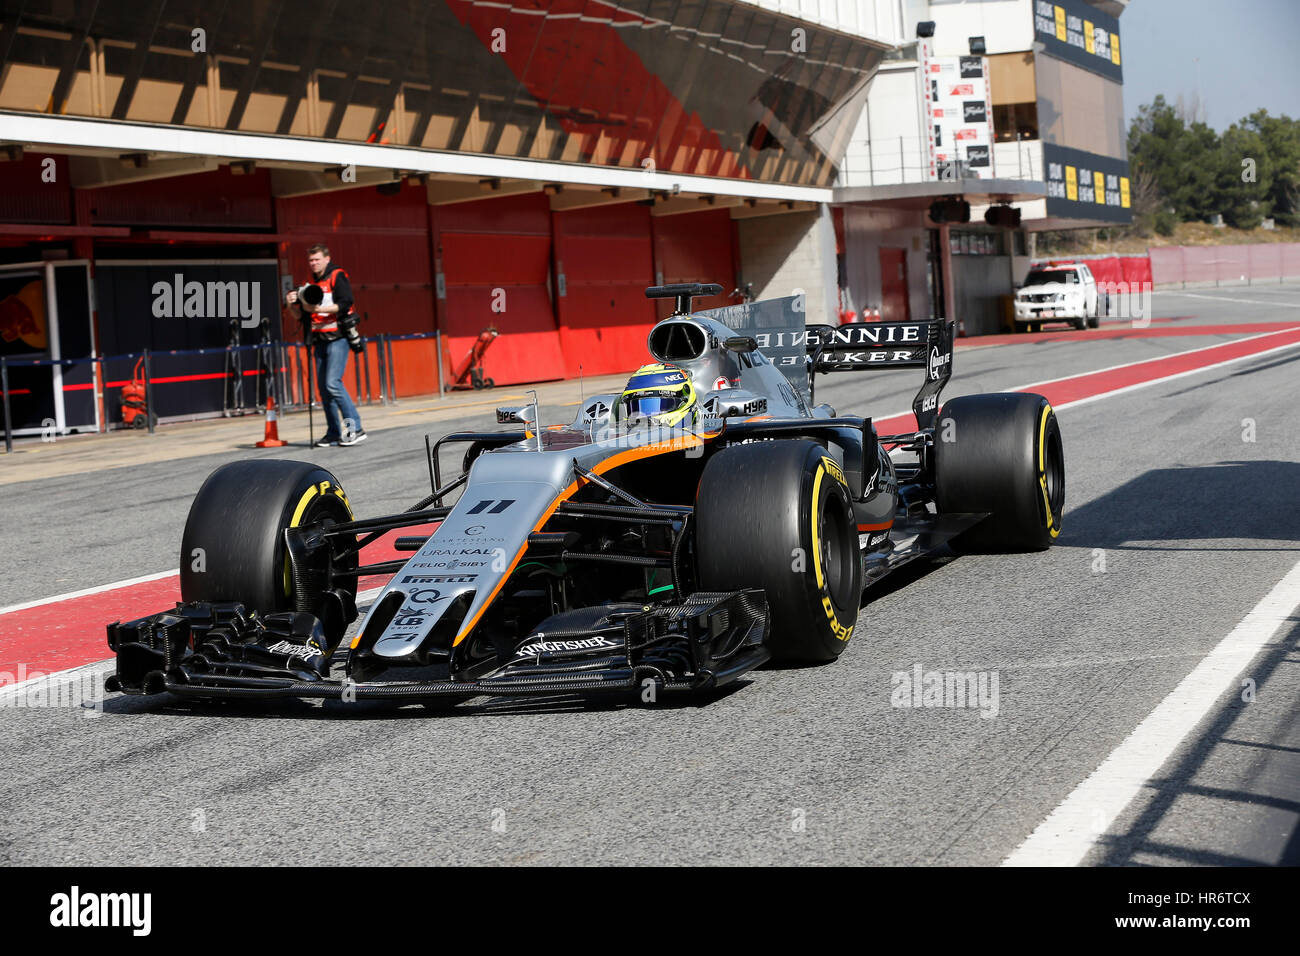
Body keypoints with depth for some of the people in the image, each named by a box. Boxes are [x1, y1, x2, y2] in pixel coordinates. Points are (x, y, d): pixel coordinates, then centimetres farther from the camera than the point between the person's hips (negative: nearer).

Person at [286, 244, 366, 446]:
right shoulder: (311, 283, 19)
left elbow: (345, 303, -15)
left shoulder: (338, 277, -2)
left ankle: (355, 428, -16)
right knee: (323, 386, 4)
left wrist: (318, 308, -23)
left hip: (338, 338, -7)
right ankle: (334, 433, 10)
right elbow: (302, 314, 21)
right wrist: (293, 304, 1)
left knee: (333, 382, -19)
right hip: (320, 340, 7)